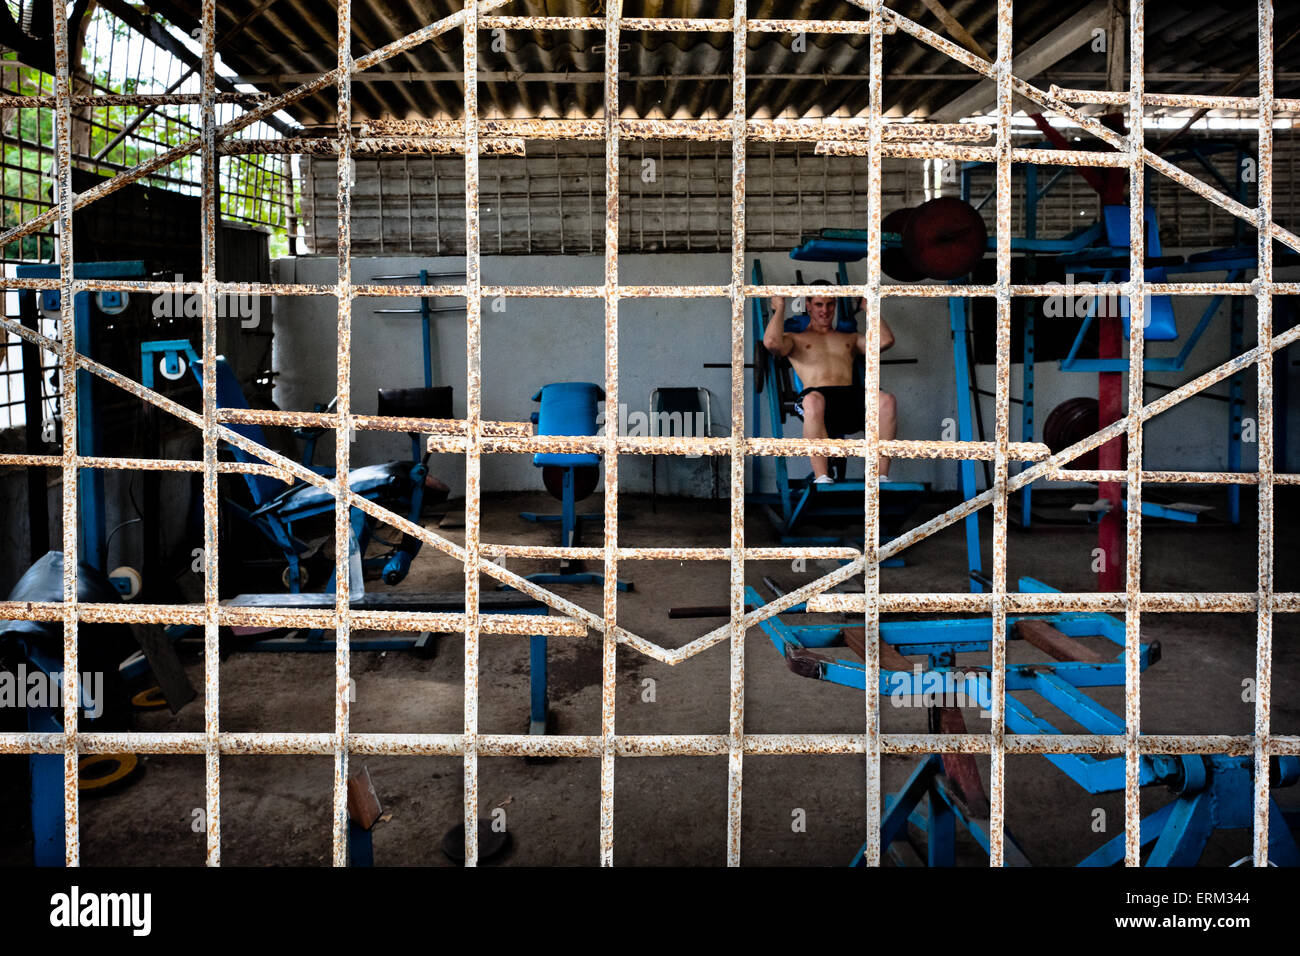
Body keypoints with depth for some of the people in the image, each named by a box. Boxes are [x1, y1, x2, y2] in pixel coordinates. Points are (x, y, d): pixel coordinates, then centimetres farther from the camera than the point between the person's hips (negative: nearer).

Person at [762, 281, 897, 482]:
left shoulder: (850, 338, 33)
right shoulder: (796, 338, 24)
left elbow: (885, 340, 15)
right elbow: (772, 343, 0)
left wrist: (868, 307, 26)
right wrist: (779, 308, 13)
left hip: (850, 397, 3)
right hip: (817, 395, -3)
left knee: (887, 401, -33)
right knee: (813, 401, -43)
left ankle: (881, 477, -32)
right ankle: (821, 478, -41)